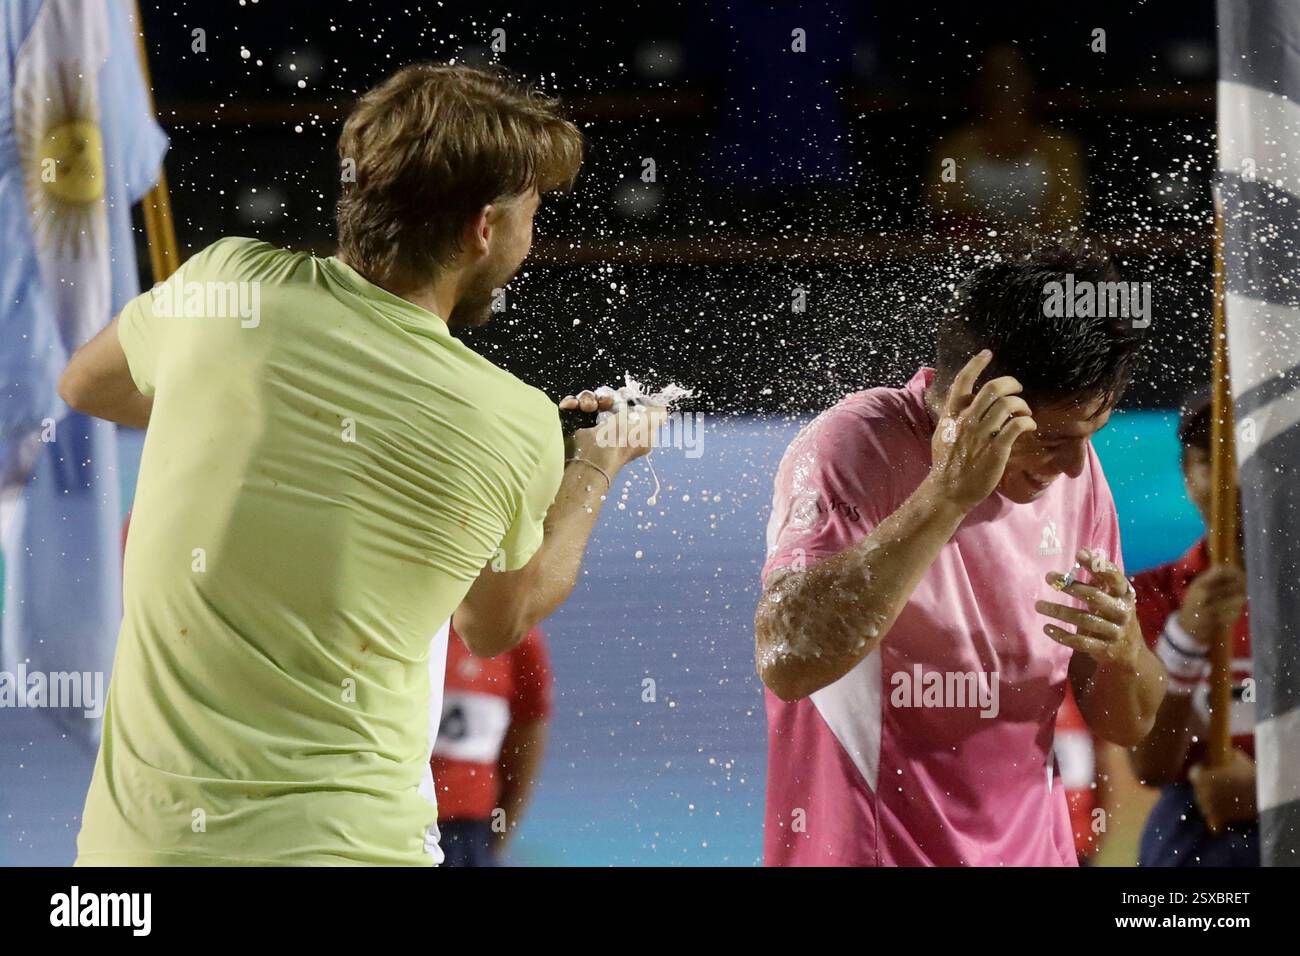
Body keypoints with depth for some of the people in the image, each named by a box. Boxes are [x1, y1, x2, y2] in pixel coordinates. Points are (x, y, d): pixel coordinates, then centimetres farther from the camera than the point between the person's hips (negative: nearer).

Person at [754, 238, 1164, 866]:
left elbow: (1127, 726, 5)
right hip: (862, 853, -5)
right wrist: (947, 495, -33)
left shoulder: (1073, 468, 0)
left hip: (1032, 849, 5)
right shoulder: (851, 448, -16)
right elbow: (786, 662, -31)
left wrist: (1122, 649, -17)